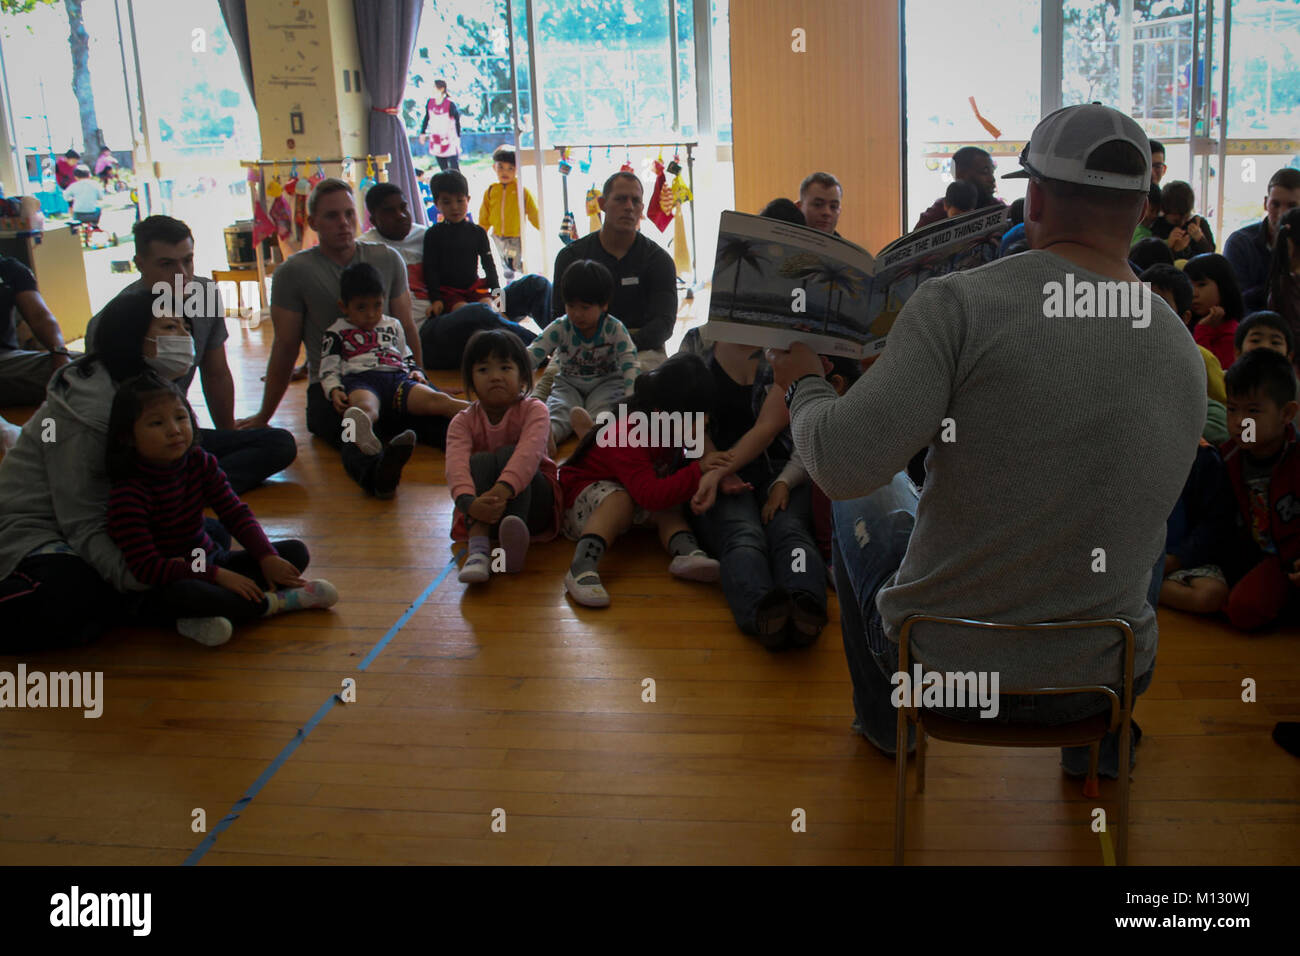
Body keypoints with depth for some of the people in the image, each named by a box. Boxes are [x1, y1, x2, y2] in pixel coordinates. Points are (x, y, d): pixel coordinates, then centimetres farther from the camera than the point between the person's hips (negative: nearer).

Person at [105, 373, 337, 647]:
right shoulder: (128, 494, -21)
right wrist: (217, 576, -31)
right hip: (158, 589, -7)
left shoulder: (200, 463, -2)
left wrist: (267, 557, -18)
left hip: (207, 564, 7)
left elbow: (236, 513, -2)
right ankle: (274, 602, -19)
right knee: (181, 593, -42)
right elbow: (146, 567, -27)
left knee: (296, 552, -2)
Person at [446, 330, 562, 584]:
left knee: (507, 453, -27)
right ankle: (477, 547, -48)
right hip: (483, 506, 2)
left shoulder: (533, 410, -8)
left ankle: (514, 538, -54)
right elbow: (456, 465, -24)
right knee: (480, 460, -26)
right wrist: (469, 502, -46)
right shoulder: (463, 422, -3)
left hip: (529, 499, -2)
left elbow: (530, 452, -30)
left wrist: (503, 490, -50)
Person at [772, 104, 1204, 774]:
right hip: (1101, 680, 3)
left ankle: (884, 723, 49)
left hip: (939, 664, -3)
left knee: (869, 496, 29)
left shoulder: (958, 304, -22)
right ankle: (1096, 740, 50)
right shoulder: (1186, 355, -6)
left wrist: (803, 384, -4)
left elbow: (844, 463, -27)